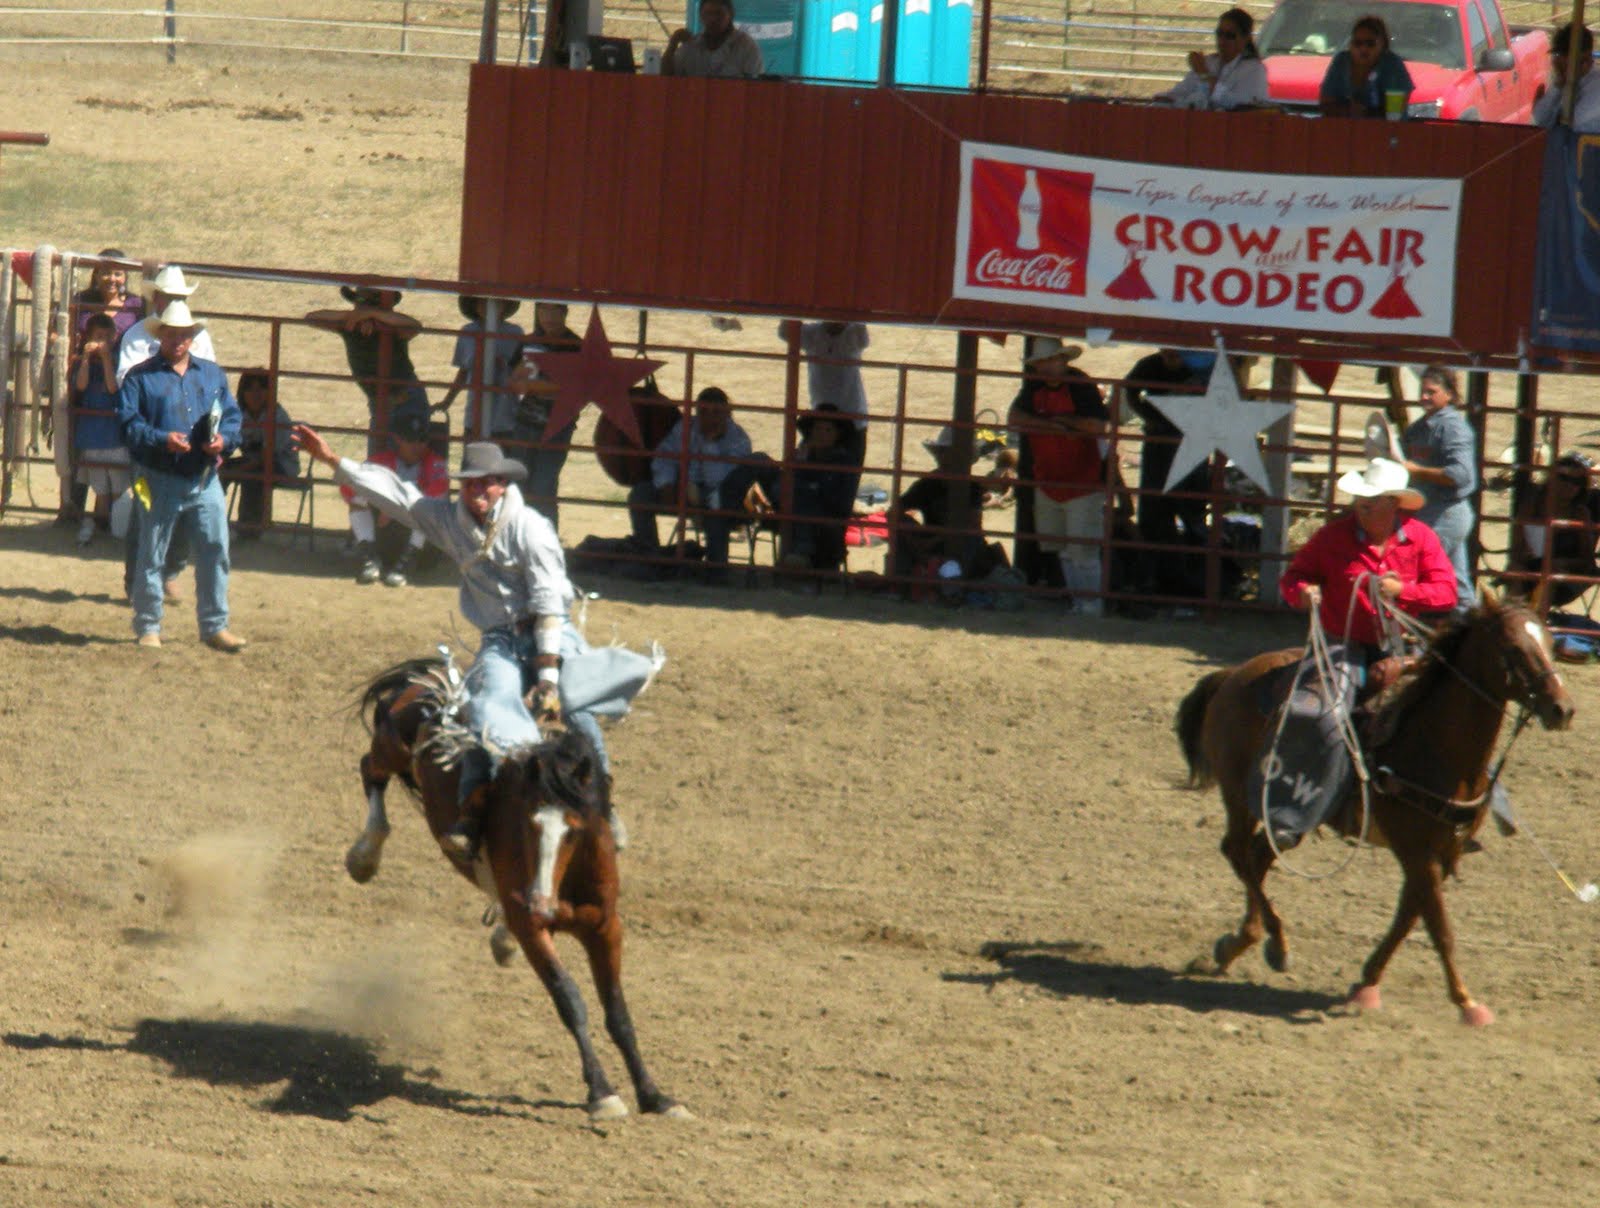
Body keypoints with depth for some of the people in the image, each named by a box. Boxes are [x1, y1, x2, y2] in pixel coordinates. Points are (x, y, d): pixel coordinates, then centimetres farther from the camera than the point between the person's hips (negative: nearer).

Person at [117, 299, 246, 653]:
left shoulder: (212, 374, 14)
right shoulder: (141, 377, 0)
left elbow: (232, 416, 13)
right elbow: (129, 424, -8)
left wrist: (223, 440, -8)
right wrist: (162, 439, -23)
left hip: (205, 481, 3)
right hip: (161, 481, -3)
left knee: (215, 552, 1)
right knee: (152, 557, 3)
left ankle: (215, 626, 10)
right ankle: (148, 627, 12)